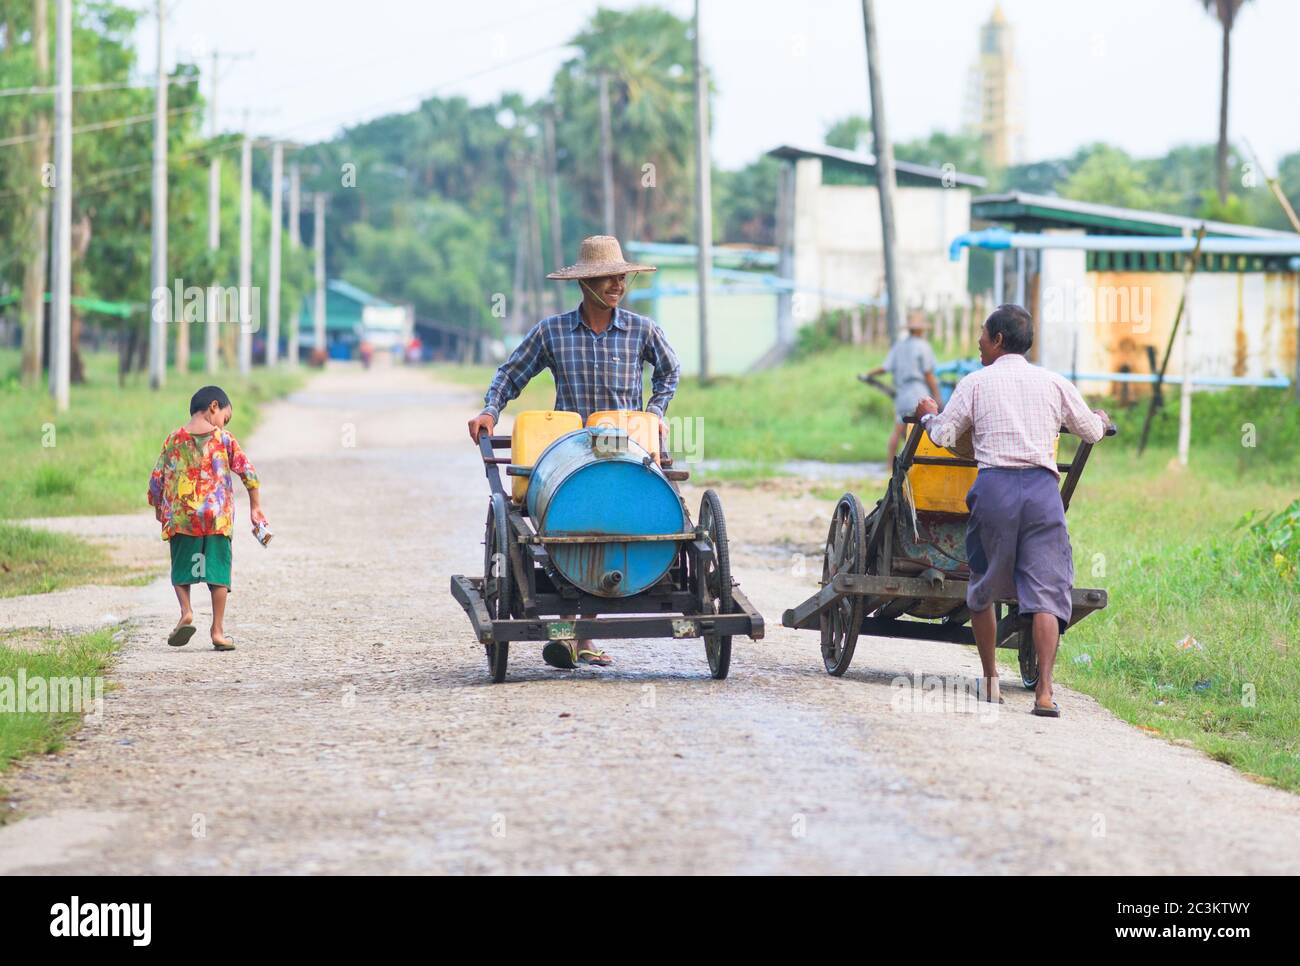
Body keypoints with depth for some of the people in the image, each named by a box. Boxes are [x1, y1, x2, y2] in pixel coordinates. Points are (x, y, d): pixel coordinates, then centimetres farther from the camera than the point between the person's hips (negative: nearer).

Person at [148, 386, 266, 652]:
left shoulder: (173, 440, 5)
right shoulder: (224, 439, 1)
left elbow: (156, 478, 6)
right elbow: (248, 472, 0)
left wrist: (158, 509, 22)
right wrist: (256, 507, 8)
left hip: (181, 517, 1)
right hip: (218, 517, -1)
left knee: (181, 568, 12)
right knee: (219, 570, 6)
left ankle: (186, 612, -11)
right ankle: (218, 630, 4)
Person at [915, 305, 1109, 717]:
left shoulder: (975, 383, 6)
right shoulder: (1053, 383, 13)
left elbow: (944, 436, 6)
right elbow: (1091, 432, 22)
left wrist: (928, 415, 28)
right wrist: (1101, 419, 46)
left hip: (994, 486, -1)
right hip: (1043, 487, 1)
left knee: (983, 589, 17)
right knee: (1045, 590, -3)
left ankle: (990, 680, 21)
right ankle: (1044, 691, -16)